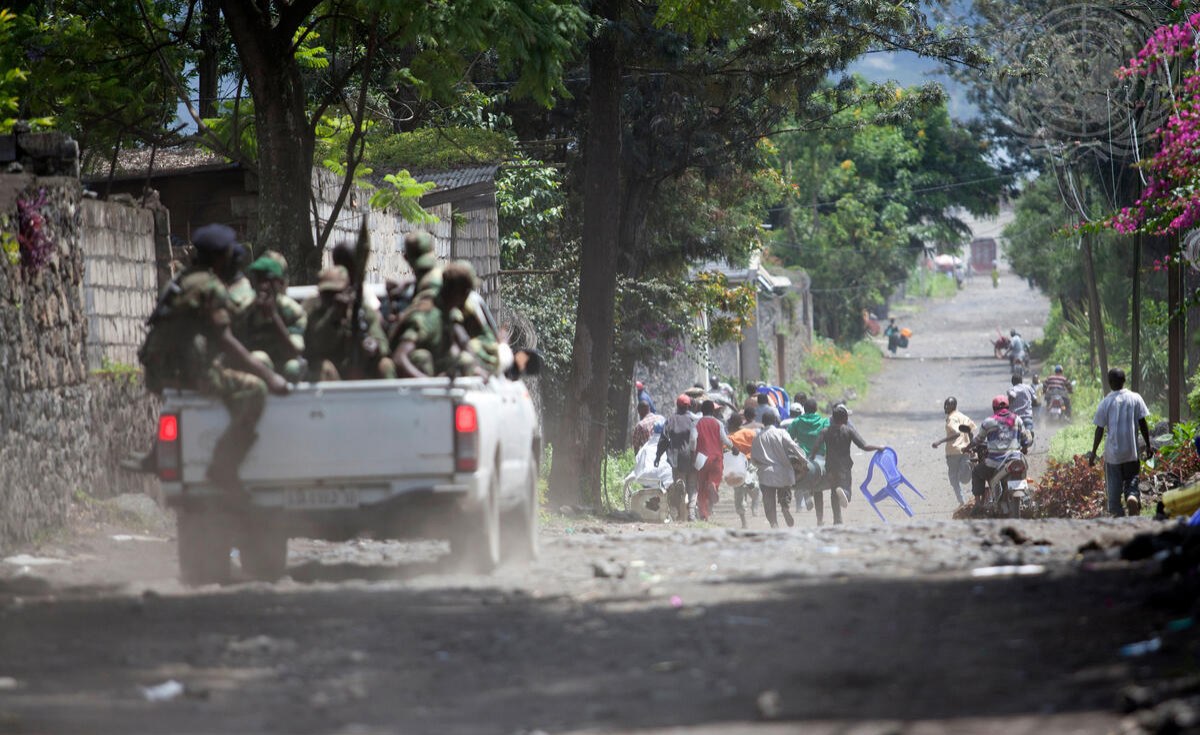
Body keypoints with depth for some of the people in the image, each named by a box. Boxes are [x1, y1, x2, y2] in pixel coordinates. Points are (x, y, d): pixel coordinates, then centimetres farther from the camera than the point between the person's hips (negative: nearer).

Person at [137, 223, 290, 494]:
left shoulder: (184, 280, 21)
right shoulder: (211, 287, -10)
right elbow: (223, 339, -17)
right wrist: (266, 375, -17)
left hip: (161, 371, 10)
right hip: (186, 369, -10)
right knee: (254, 390, -20)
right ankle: (222, 466, -28)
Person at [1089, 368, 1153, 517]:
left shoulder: (1105, 402, -3)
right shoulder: (1135, 398, -1)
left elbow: (1099, 429, -3)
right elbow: (1143, 424, -1)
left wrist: (1093, 453, 2)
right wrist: (1148, 446, 8)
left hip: (1112, 453, -1)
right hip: (1132, 452, 1)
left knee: (1114, 489, 8)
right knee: (1132, 484, 8)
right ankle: (1133, 499, -23)